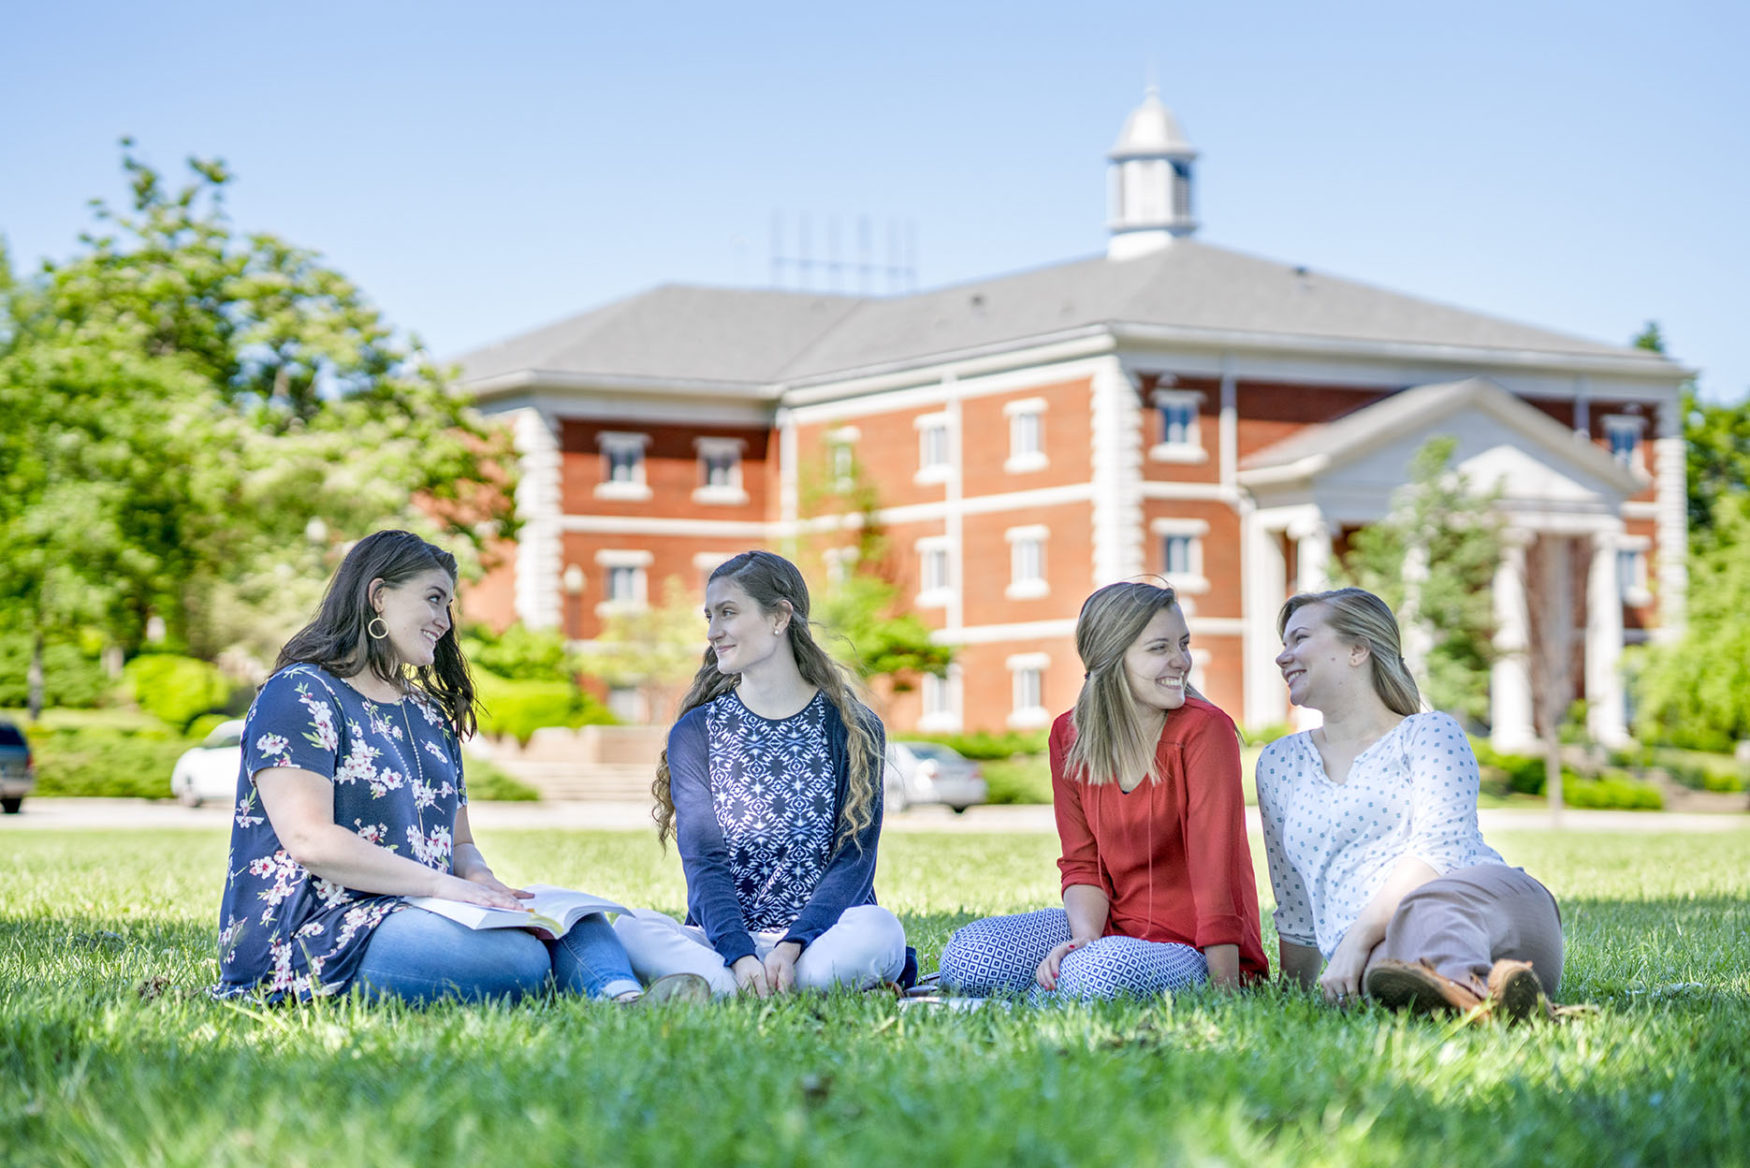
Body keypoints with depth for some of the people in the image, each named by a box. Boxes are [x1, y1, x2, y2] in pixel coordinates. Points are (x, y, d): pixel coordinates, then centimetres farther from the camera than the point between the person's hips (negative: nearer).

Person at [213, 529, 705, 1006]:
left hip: (413, 917, 8)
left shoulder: (430, 715, 24)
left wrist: (480, 880, -1)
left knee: (573, 920, -20)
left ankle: (626, 1001, -45)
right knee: (518, 959, -34)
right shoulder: (300, 694, -3)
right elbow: (309, 841, -16)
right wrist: (443, 884, -19)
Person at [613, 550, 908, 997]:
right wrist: (740, 955, -22)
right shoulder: (696, 733, 9)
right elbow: (703, 862, -3)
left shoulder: (854, 728, 4)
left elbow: (854, 859, -4)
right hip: (723, 938, 1)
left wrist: (791, 946, -22)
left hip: (822, 936, -1)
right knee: (631, 929, -29)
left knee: (878, 928, -34)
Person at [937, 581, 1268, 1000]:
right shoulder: (1069, 736, 2)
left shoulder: (1204, 730, -14)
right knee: (967, 954, -16)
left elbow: (1216, 870, -19)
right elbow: (1082, 864, 4)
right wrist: (1086, 939, -17)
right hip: (1112, 928, 5)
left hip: (1195, 947, -5)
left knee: (1100, 975, -36)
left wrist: (1224, 988, -23)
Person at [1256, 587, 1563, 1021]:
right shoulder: (1279, 765, 27)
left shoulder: (1428, 734, 13)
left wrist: (1357, 936, -16)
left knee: (1433, 908, -42)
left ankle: (1468, 990, -74)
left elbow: (1439, 847, -5)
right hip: (1381, 949, 2)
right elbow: (1295, 910, 36)